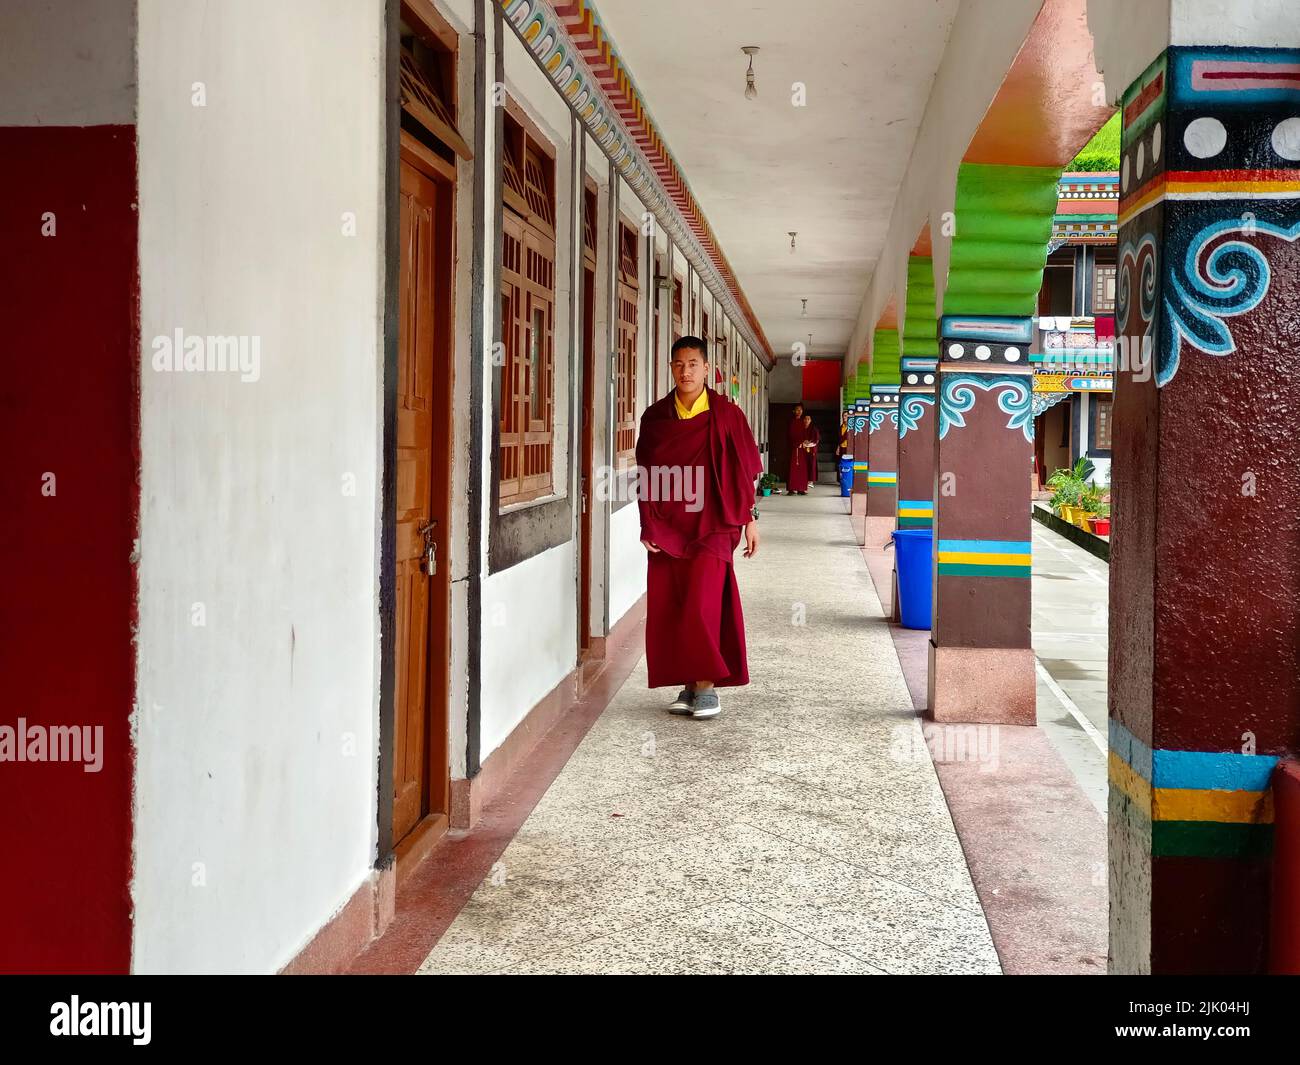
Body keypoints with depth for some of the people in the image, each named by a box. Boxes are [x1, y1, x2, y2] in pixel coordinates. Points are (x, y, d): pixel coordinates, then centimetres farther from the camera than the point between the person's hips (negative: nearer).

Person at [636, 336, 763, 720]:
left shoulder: (726, 415, -1)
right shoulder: (655, 417, 5)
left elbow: (744, 472, 2)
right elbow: (645, 476, 8)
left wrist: (750, 519, 1)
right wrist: (647, 526, 3)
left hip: (712, 525, -3)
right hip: (667, 527, 3)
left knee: (702, 605, -11)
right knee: (667, 608, 3)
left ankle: (708, 685, 1)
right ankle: (688, 685, 15)